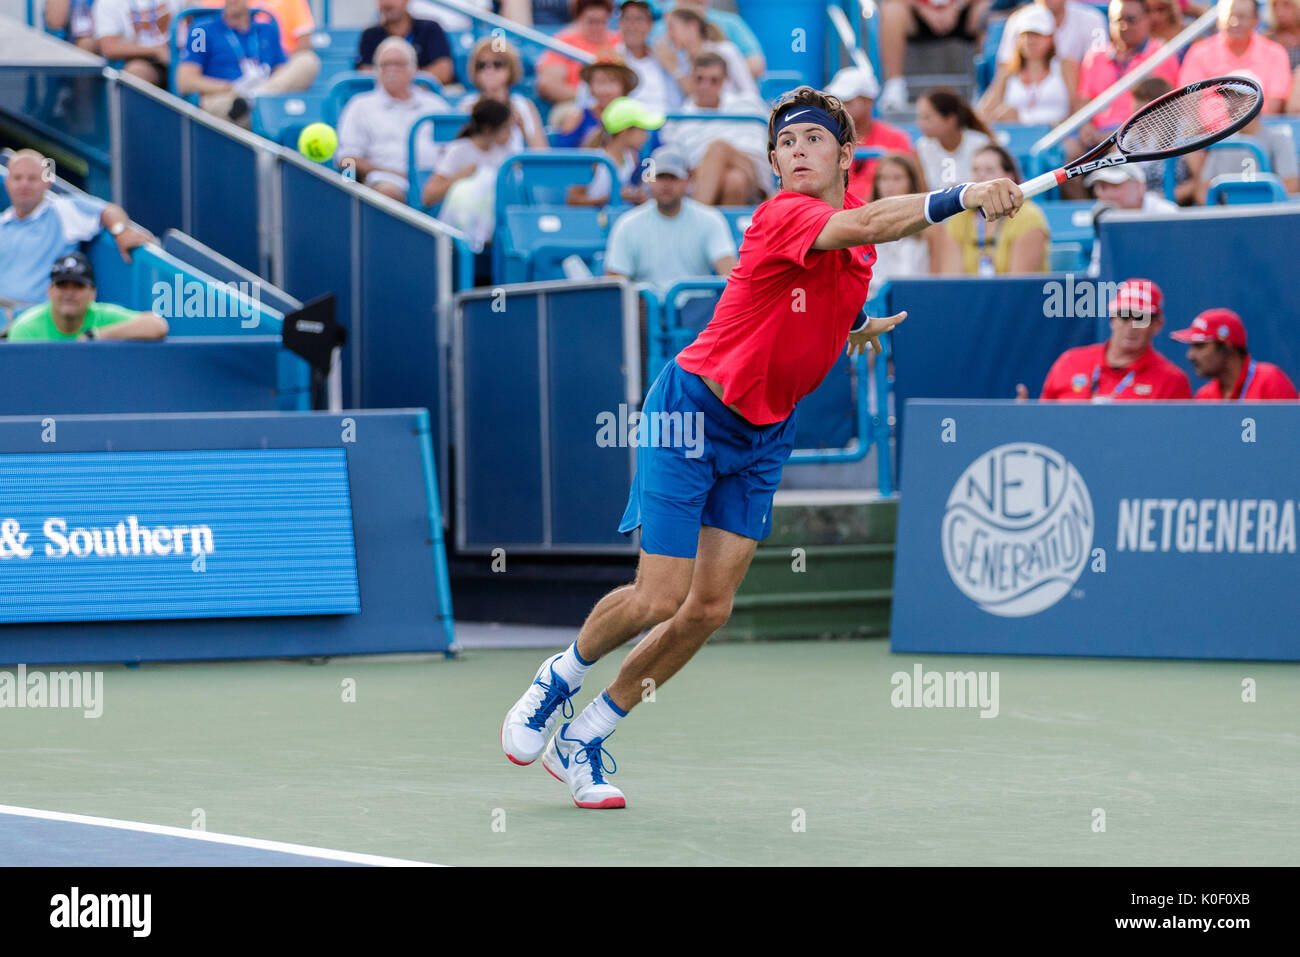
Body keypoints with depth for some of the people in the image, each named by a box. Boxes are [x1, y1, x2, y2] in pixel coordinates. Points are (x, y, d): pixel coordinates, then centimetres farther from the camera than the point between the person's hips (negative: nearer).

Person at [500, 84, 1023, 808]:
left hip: (766, 434, 7)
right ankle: (561, 676, 23)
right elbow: (860, 228, -45)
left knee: (710, 609, 1)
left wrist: (853, 327, 5)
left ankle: (585, 739, 16)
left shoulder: (856, 210, 4)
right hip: (695, 408, -7)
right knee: (657, 600, -8)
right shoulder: (784, 217, -23)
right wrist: (962, 197, -56)